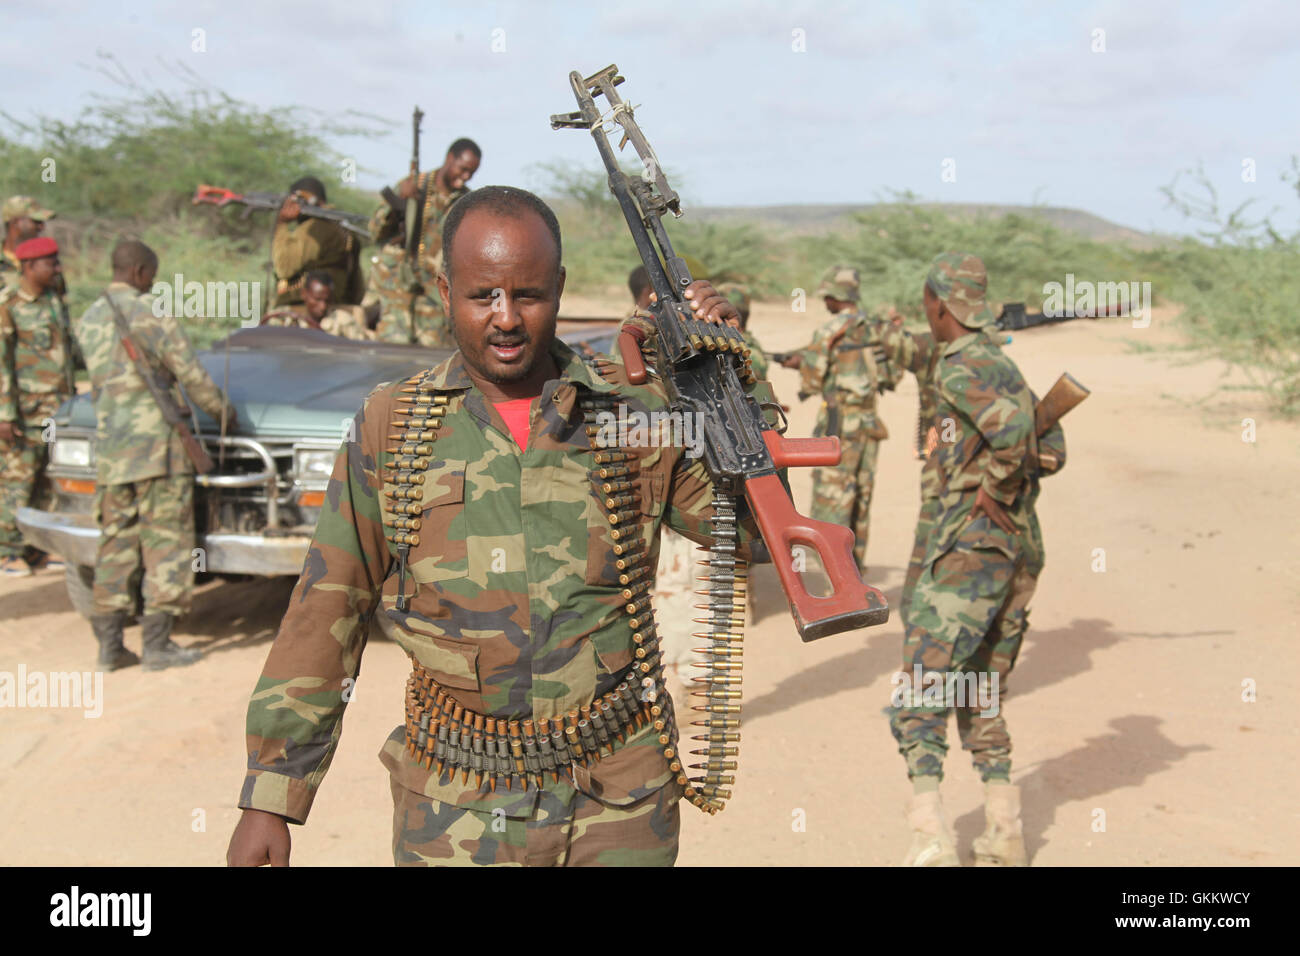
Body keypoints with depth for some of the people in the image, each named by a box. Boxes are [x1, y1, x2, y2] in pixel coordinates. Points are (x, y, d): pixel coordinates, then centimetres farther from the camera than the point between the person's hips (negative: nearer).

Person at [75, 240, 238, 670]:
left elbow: (100, 381, 17)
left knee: (115, 540, 11)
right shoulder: (148, 311, -8)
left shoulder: (88, 320, 11)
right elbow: (189, 372, -7)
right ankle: (156, 643, 1)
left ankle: (109, 644, 12)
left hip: (108, 443, 6)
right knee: (166, 538, 0)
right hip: (155, 435, -6)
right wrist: (223, 410, 7)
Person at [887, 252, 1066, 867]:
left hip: (969, 545, -9)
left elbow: (1013, 427, -28)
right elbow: (1051, 450, 21)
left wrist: (994, 488, -14)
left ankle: (932, 841, -12)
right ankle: (1004, 841, 18)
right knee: (982, 699, 17)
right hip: (1022, 551, 9)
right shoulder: (1004, 366, 18)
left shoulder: (958, 367, -10)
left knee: (919, 698, -6)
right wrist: (1014, 468, 8)